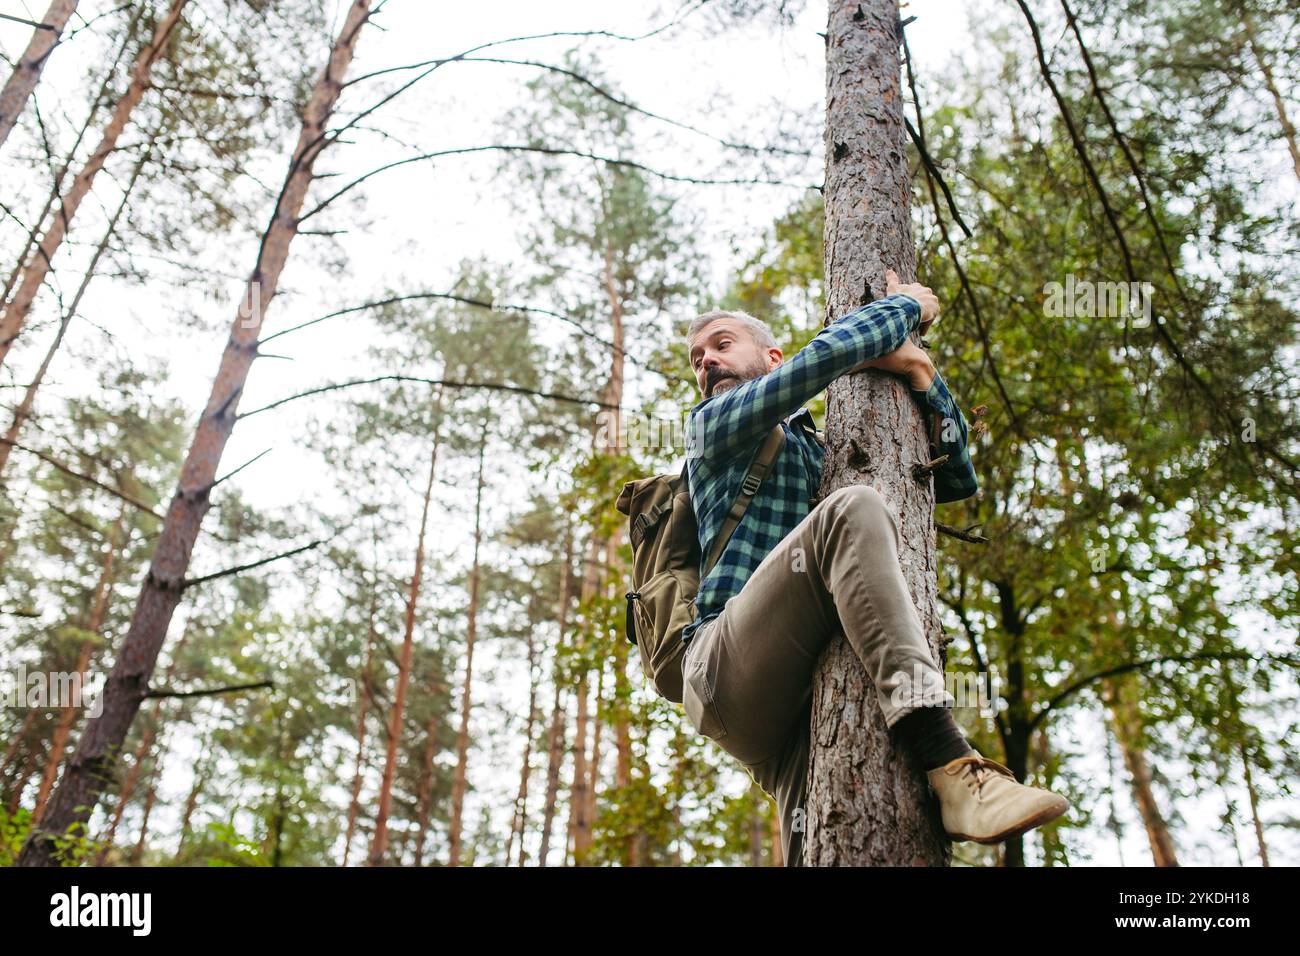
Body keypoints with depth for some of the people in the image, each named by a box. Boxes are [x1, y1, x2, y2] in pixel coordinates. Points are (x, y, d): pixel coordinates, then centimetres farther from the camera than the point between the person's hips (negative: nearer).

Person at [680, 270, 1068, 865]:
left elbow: (959, 481, 27)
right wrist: (908, 305, 17)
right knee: (850, 511, -29)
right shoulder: (711, 423, 17)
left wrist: (920, 374, 15)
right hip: (728, 670, -4)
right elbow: (822, 354, 1)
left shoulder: (827, 453, 32)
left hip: (802, 700, 5)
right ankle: (947, 761, -39)